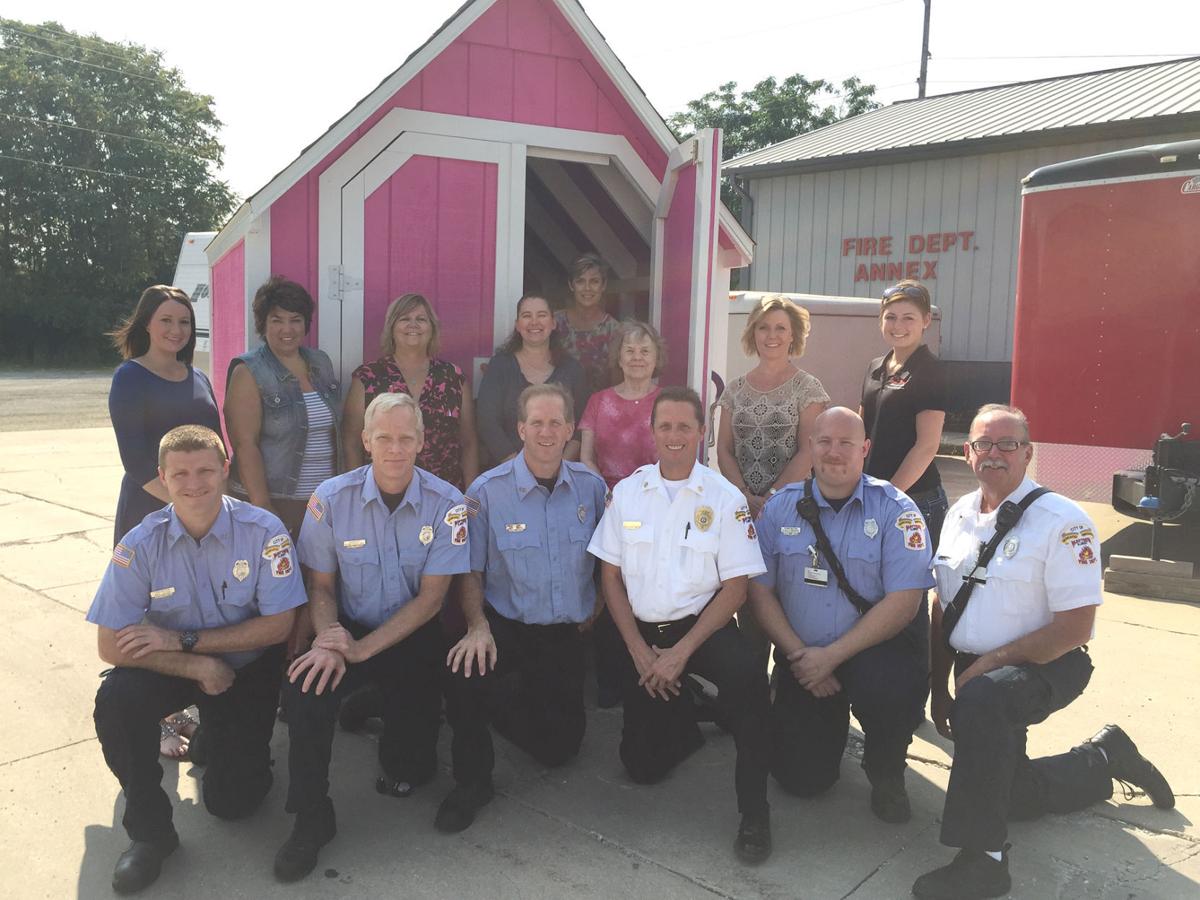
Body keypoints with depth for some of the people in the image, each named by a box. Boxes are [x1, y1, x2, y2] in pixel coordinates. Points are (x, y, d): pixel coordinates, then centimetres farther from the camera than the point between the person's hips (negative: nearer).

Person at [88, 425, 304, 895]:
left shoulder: (264, 531, -19)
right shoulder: (141, 544, -15)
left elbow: (278, 625, -17)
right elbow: (113, 646, -16)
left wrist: (183, 639, -21)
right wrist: (198, 667, -26)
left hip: (248, 668, -1)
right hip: (171, 666, 1)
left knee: (232, 800, -6)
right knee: (115, 700, -30)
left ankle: (232, 737, 30)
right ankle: (149, 830, -8)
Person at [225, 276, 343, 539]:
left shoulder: (321, 362, 10)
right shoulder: (248, 372, -6)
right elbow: (245, 444, -13)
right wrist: (262, 507, -18)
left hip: (325, 502, 5)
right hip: (273, 501, -5)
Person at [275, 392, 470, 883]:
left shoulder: (447, 504, -11)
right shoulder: (331, 498, -8)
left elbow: (430, 598, -12)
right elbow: (321, 587, -1)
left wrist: (361, 649, -20)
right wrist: (329, 640, -22)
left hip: (414, 636, -1)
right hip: (351, 627, 1)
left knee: (410, 768, -7)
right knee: (305, 682, -28)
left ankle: (401, 767, 33)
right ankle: (311, 818, -8)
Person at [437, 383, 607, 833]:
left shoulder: (591, 486, -2)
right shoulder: (487, 491, -9)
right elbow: (471, 572, -5)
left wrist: (595, 614, 2)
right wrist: (478, 626, -20)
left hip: (567, 632, 3)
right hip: (506, 625, -3)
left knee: (559, 747, 5)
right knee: (467, 669, -34)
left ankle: (497, 710, 37)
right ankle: (472, 781, -8)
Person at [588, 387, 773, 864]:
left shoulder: (725, 498, -7)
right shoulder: (626, 492, 1)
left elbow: (735, 587, -9)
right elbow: (611, 576, 3)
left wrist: (681, 652, -17)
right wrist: (640, 652, -6)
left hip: (702, 625, -3)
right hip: (643, 632, 3)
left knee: (747, 679, -35)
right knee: (642, 765, 1)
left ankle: (754, 813, -17)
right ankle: (684, 715, 35)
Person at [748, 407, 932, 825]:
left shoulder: (895, 511, -8)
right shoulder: (780, 507, 1)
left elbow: (904, 601, -15)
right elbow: (759, 590, -1)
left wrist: (831, 656, -19)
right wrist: (798, 655, -14)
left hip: (874, 650, -2)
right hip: (803, 659, 2)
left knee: (889, 688, -36)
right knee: (801, 778, -4)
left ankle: (885, 773, -1)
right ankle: (833, 722, 31)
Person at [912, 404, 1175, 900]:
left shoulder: (1062, 521, -15)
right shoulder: (959, 514, 6)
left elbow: (1074, 626, -18)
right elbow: (942, 608, 12)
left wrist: (989, 663, -19)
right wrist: (938, 687, 8)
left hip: (1046, 666, -7)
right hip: (976, 671, 7)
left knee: (981, 699, -38)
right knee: (1008, 792, 7)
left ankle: (982, 858, -27)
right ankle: (1103, 759, 35)